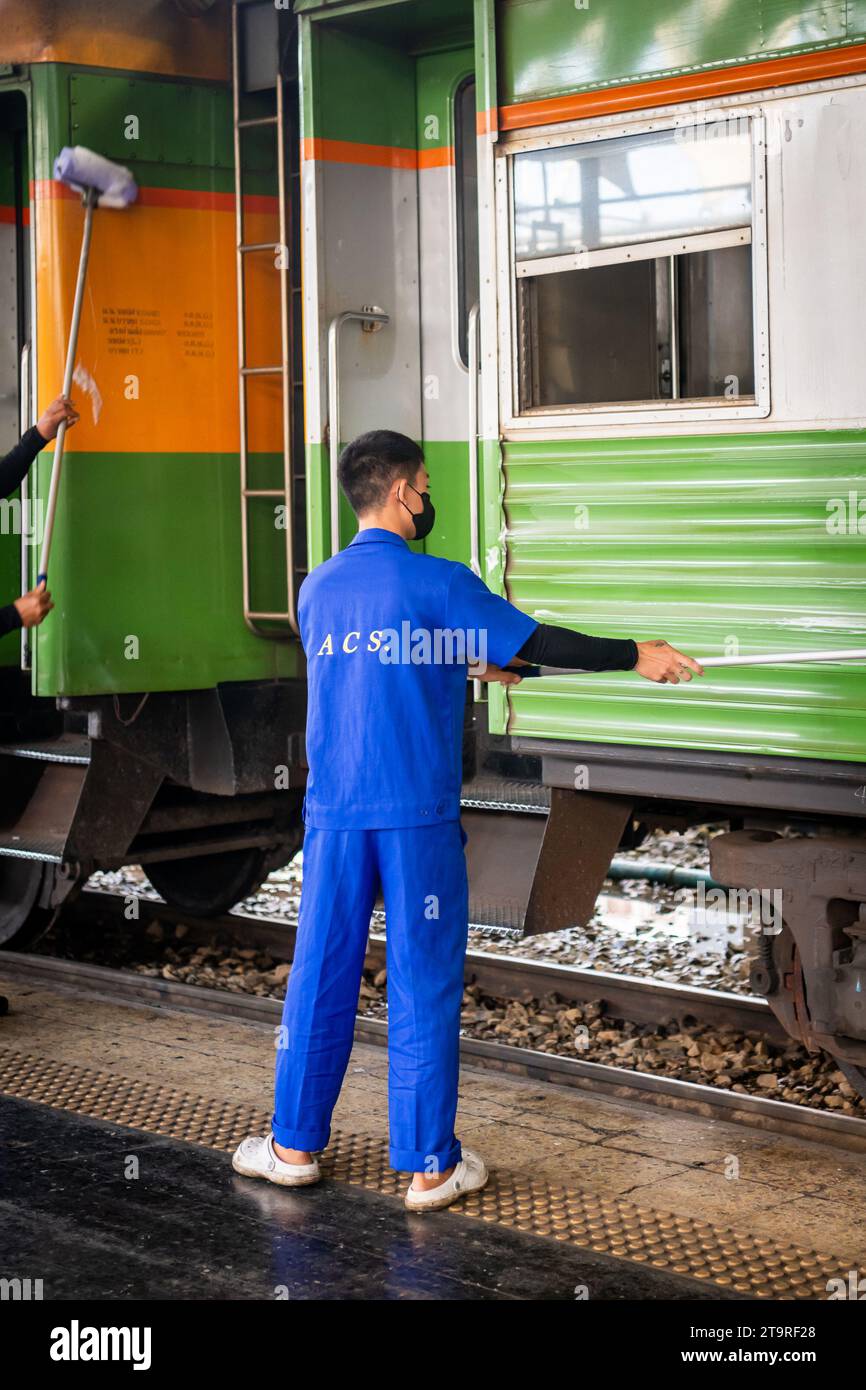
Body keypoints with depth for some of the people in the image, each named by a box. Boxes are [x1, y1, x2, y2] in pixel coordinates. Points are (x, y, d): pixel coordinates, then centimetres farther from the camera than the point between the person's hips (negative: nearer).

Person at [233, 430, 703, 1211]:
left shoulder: (318, 590, 7)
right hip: (418, 819, -4)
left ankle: (295, 1146, 22)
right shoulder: (437, 584, -9)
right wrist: (636, 656, 3)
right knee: (423, 988, 3)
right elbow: (538, 643, -7)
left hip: (335, 816, 5)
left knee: (321, 975, 12)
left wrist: (464, 662, 31)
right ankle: (430, 1168, 11)